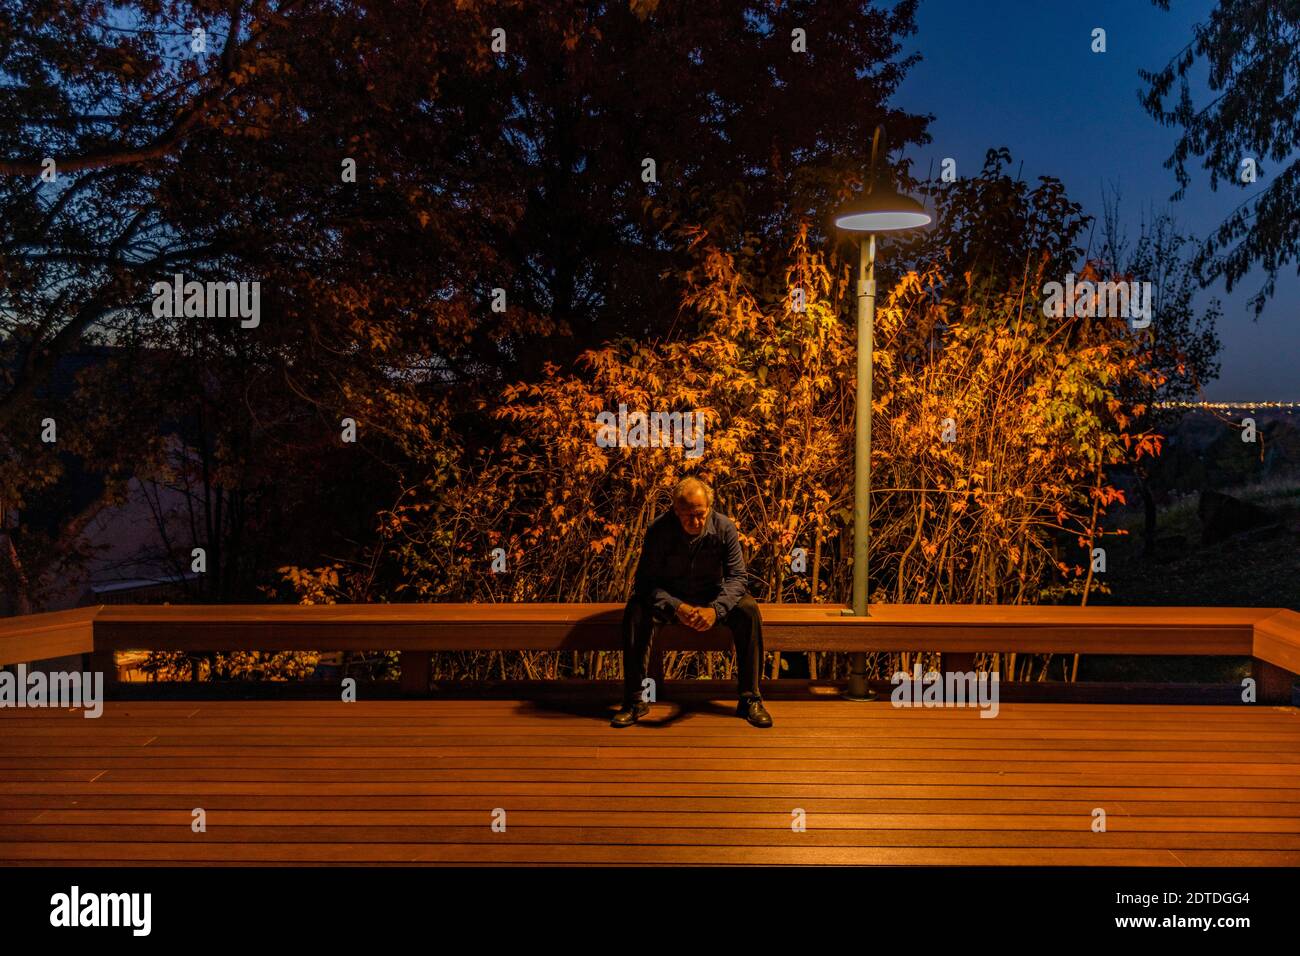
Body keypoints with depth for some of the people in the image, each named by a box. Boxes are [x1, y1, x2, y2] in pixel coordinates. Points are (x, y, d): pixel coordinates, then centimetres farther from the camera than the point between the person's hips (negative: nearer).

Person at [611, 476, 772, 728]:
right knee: (635, 612, -31)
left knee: (748, 611, -28)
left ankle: (750, 699, -17)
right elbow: (645, 582, -18)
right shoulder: (659, 530, -20)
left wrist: (716, 609, -34)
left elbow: (736, 577, -14)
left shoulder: (724, 528, -16)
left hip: (712, 598, 1)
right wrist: (676, 607, -35)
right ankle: (634, 701, -22)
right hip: (669, 597, -1)